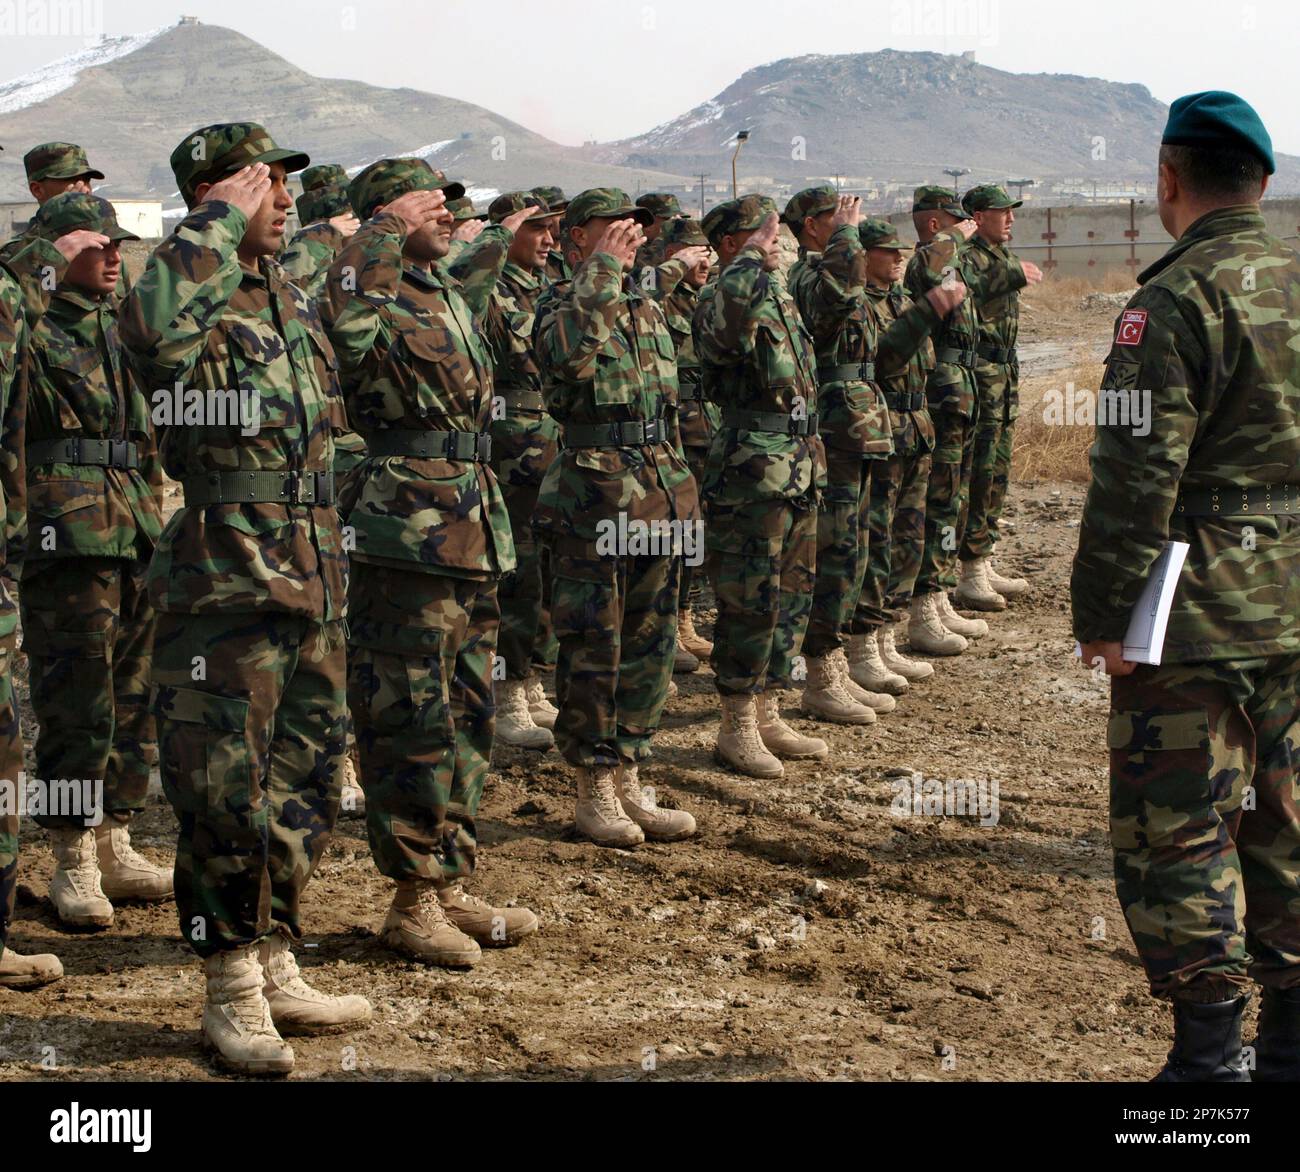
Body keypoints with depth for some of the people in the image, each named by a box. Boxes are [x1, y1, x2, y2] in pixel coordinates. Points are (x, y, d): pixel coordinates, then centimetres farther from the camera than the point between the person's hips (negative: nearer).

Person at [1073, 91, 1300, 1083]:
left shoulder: (1174, 303, -15)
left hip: (1199, 615, -8)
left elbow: (1137, 476, -20)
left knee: (1180, 831, 1)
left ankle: (1209, 1058, 4)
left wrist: (1102, 612, -13)